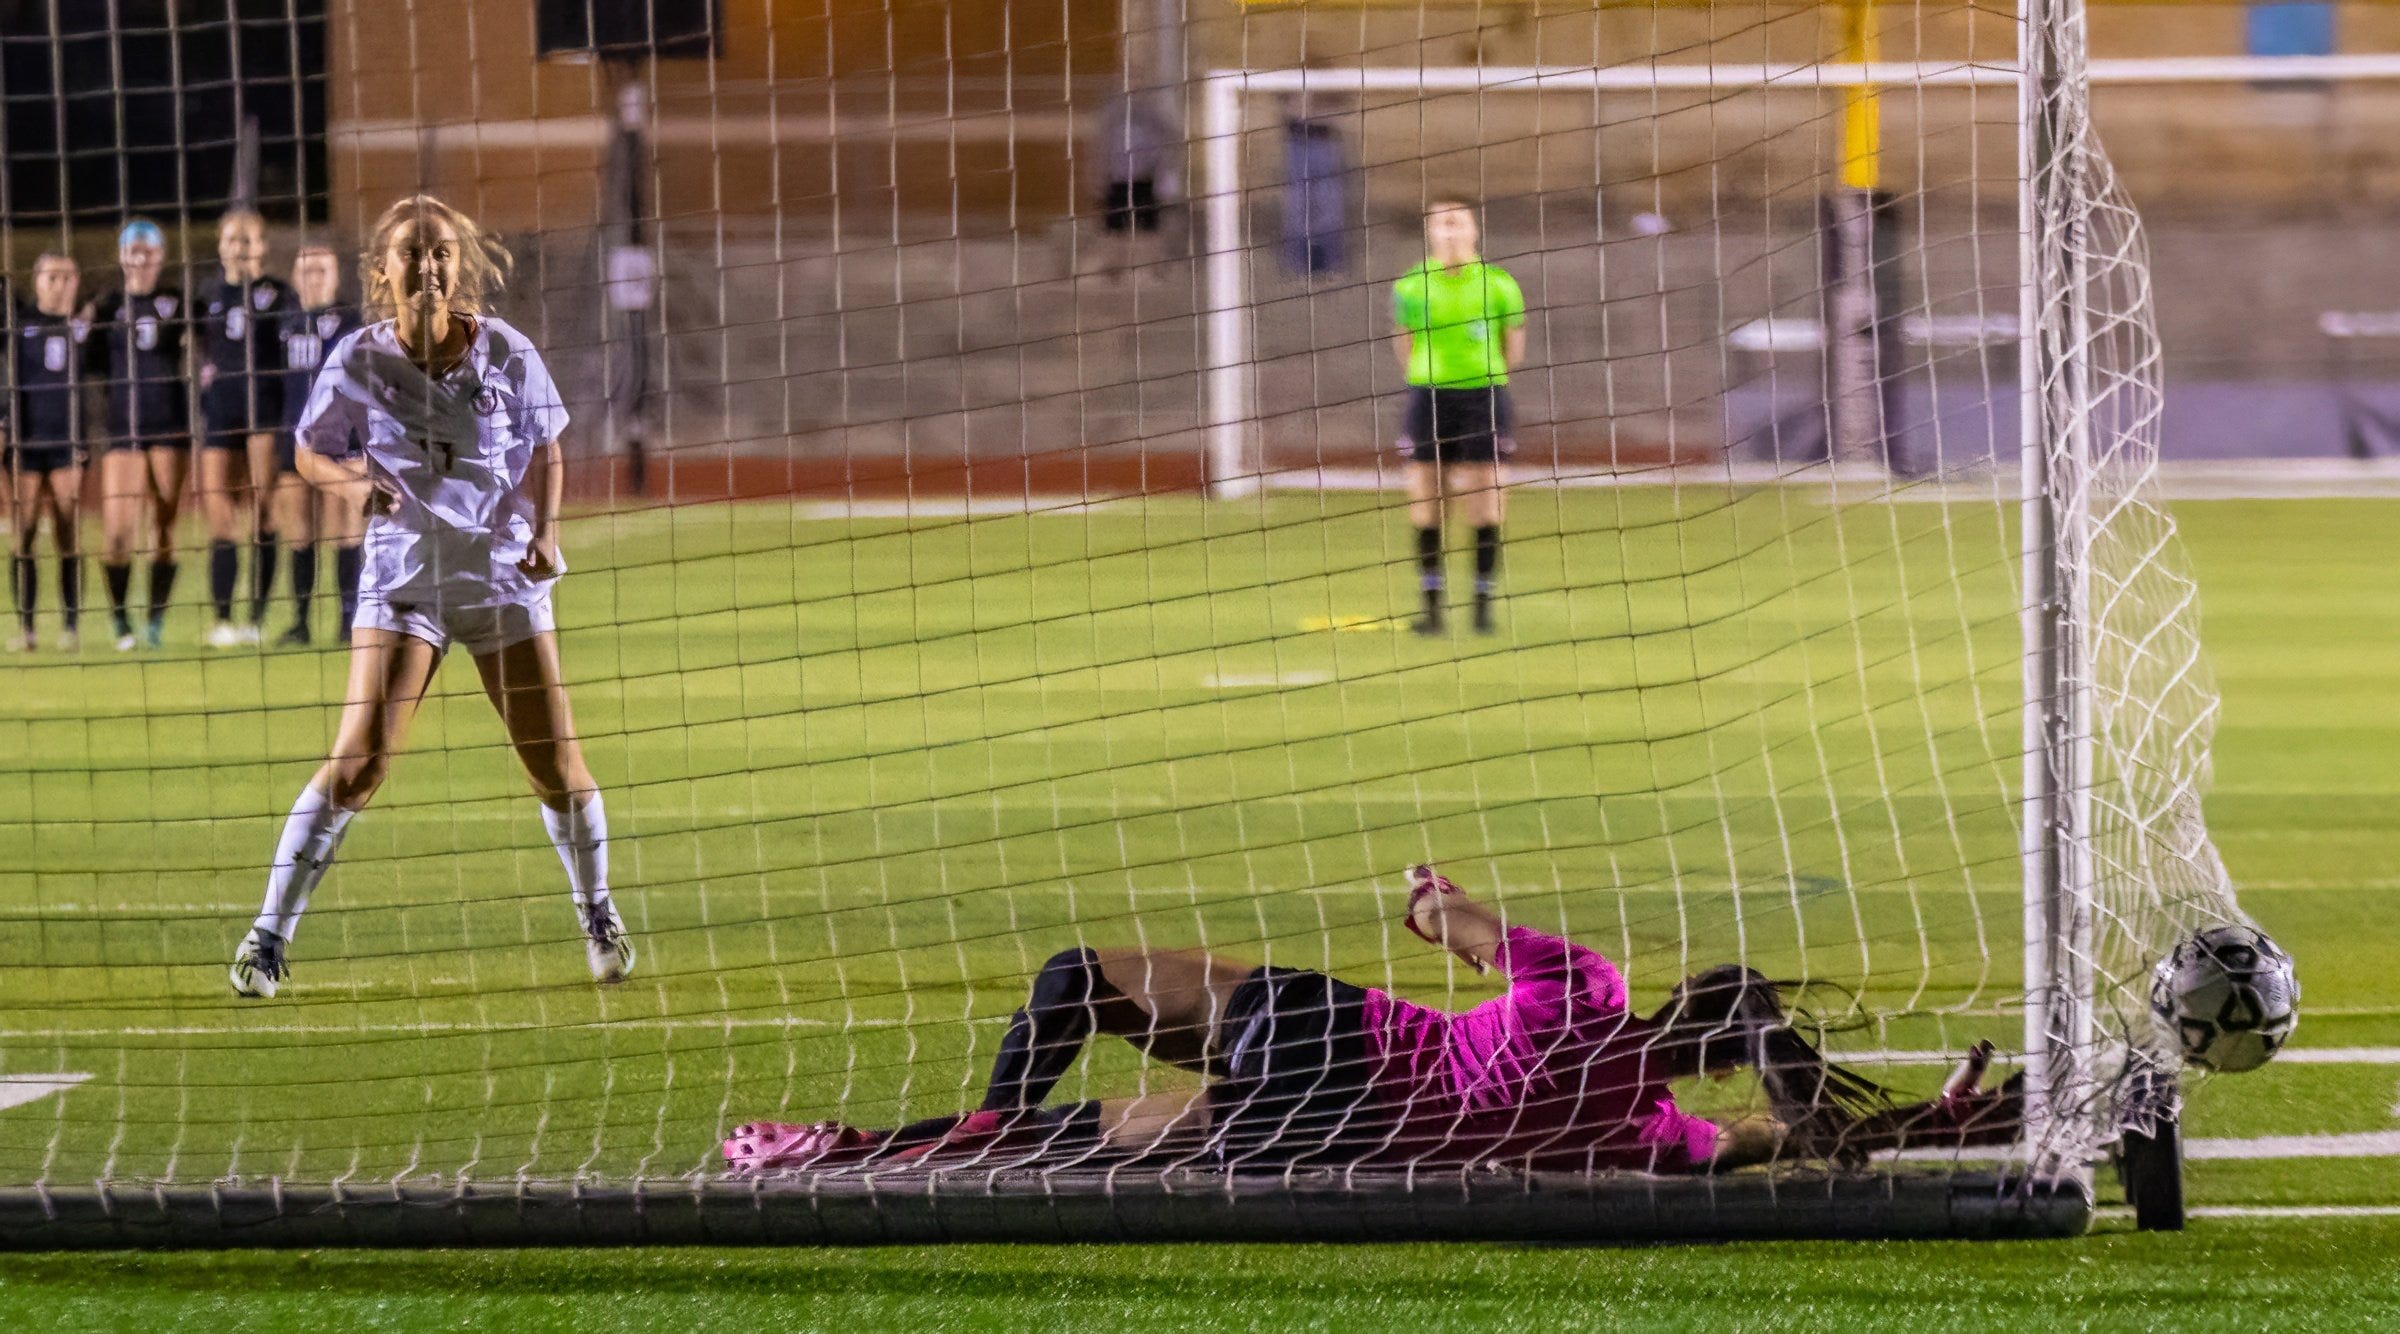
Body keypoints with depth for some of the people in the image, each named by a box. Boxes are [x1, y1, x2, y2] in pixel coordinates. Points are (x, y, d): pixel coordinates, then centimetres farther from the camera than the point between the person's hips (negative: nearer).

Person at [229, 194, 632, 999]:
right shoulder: (358, 363, -9)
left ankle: (600, 920, 28)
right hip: (403, 574, -2)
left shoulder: (507, 355, -5)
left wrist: (543, 530, -5)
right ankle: (267, 938, -6)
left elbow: (544, 450, 9)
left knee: (556, 763, 4)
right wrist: (352, 477, -18)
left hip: (503, 571, 2)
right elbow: (312, 455, 3)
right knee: (358, 764, -12)